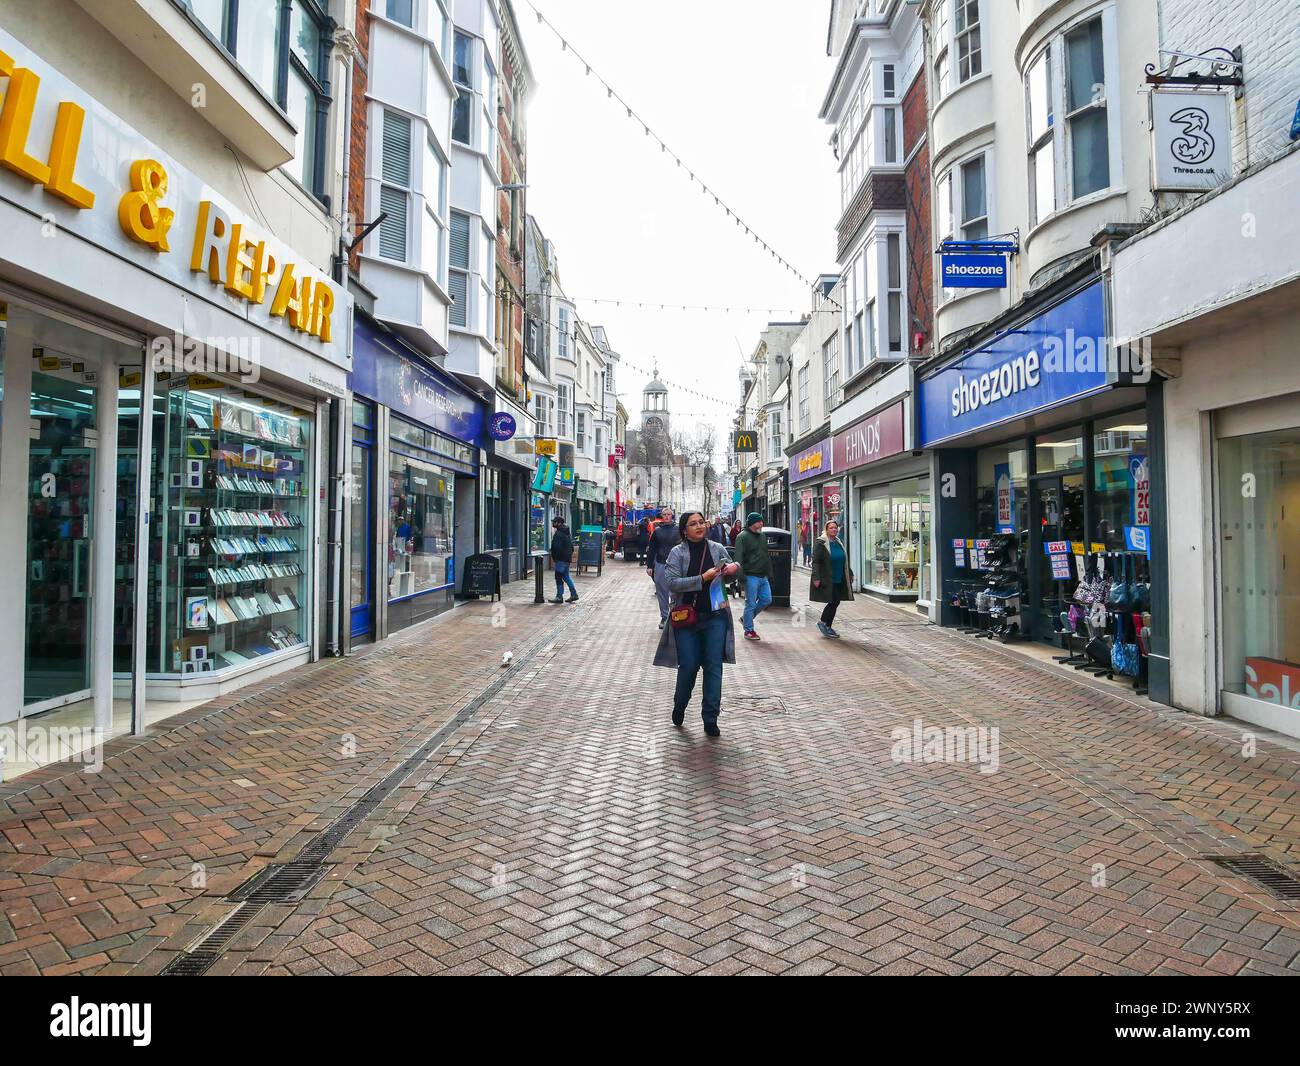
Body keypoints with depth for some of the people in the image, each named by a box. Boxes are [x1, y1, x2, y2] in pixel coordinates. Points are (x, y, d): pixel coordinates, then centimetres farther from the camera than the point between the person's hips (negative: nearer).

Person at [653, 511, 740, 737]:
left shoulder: (717, 548, 4)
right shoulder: (677, 553, -4)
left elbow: (731, 571, 20)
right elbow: (672, 583, -15)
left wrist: (734, 567, -5)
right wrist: (703, 578, -21)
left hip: (715, 616, 2)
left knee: (713, 666, 1)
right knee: (689, 666, 1)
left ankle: (710, 718, 12)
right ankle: (679, 706, 30)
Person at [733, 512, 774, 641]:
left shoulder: (762, 536, 16)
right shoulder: (743, 537, -9)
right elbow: (738, 558, -16)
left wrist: (770, 573, 19)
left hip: (763, 576, 8)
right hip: (751, 576, -8)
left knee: (767, 600, 9)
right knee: (751, 604, -1)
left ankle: (746, 618, 26)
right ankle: (749, 631, 10)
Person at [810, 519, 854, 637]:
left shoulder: (838, 543, 14)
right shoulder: (821, 543, -9)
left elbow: (844, 561, 24)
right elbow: (815, 561, -13)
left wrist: (850, 574, 24)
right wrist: (816, 578, -20)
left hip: (838, 580, 8)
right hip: (826, 580, -8)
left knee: (835, 602, 8)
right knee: (834, 601, -10)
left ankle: (827, 626, 19)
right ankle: (823, 623, 7)